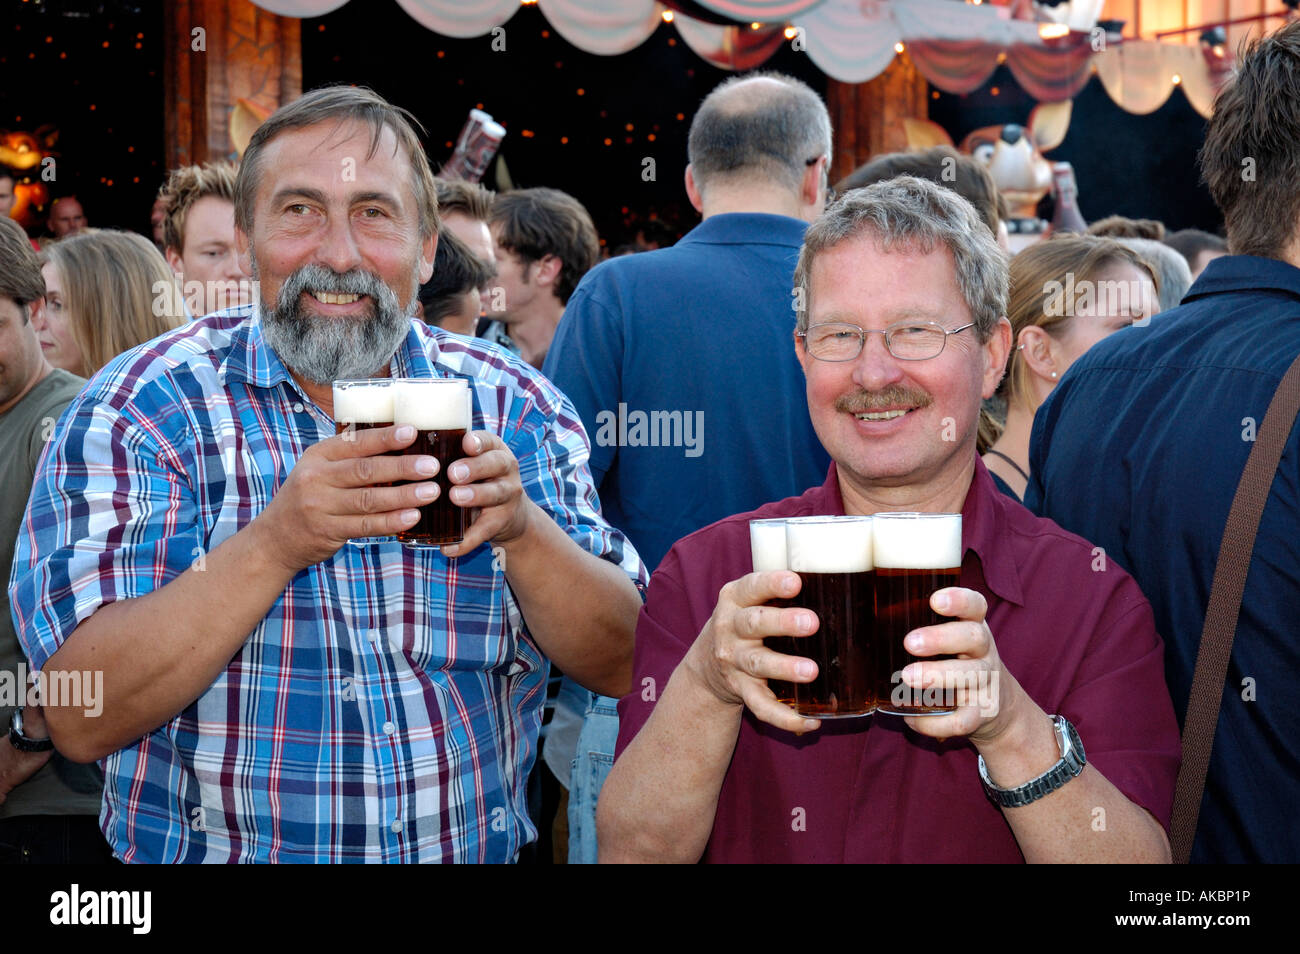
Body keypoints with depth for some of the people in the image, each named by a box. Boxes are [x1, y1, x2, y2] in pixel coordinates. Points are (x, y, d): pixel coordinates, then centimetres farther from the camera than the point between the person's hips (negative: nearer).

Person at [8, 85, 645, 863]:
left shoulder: (518, 408, 1)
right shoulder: (144, 407, -6)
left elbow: (623, 667, -1)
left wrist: (521, 526, -18)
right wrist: (276, 543, -25)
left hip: (482, 848, 2)